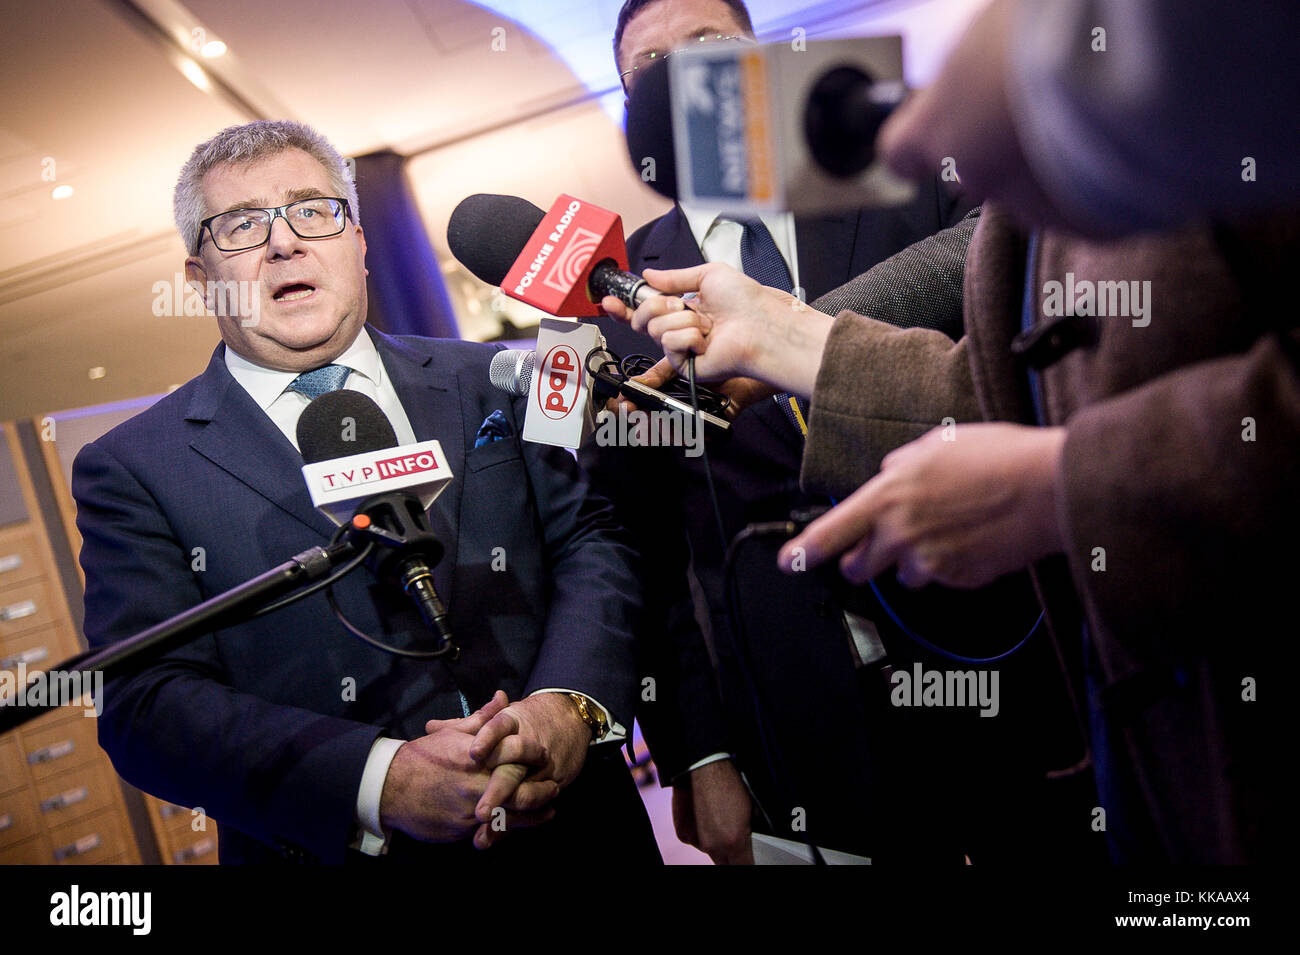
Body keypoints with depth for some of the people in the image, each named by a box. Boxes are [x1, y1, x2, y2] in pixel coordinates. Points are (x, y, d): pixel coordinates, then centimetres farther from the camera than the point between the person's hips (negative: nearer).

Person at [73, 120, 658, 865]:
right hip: (338, 849, -2)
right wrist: (382, 784, -24)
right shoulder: (133, 471, -4)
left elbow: (591, 540, 1)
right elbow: (148, 706, -12)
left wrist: (570, 704, -19)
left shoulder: (486, 383, 4)